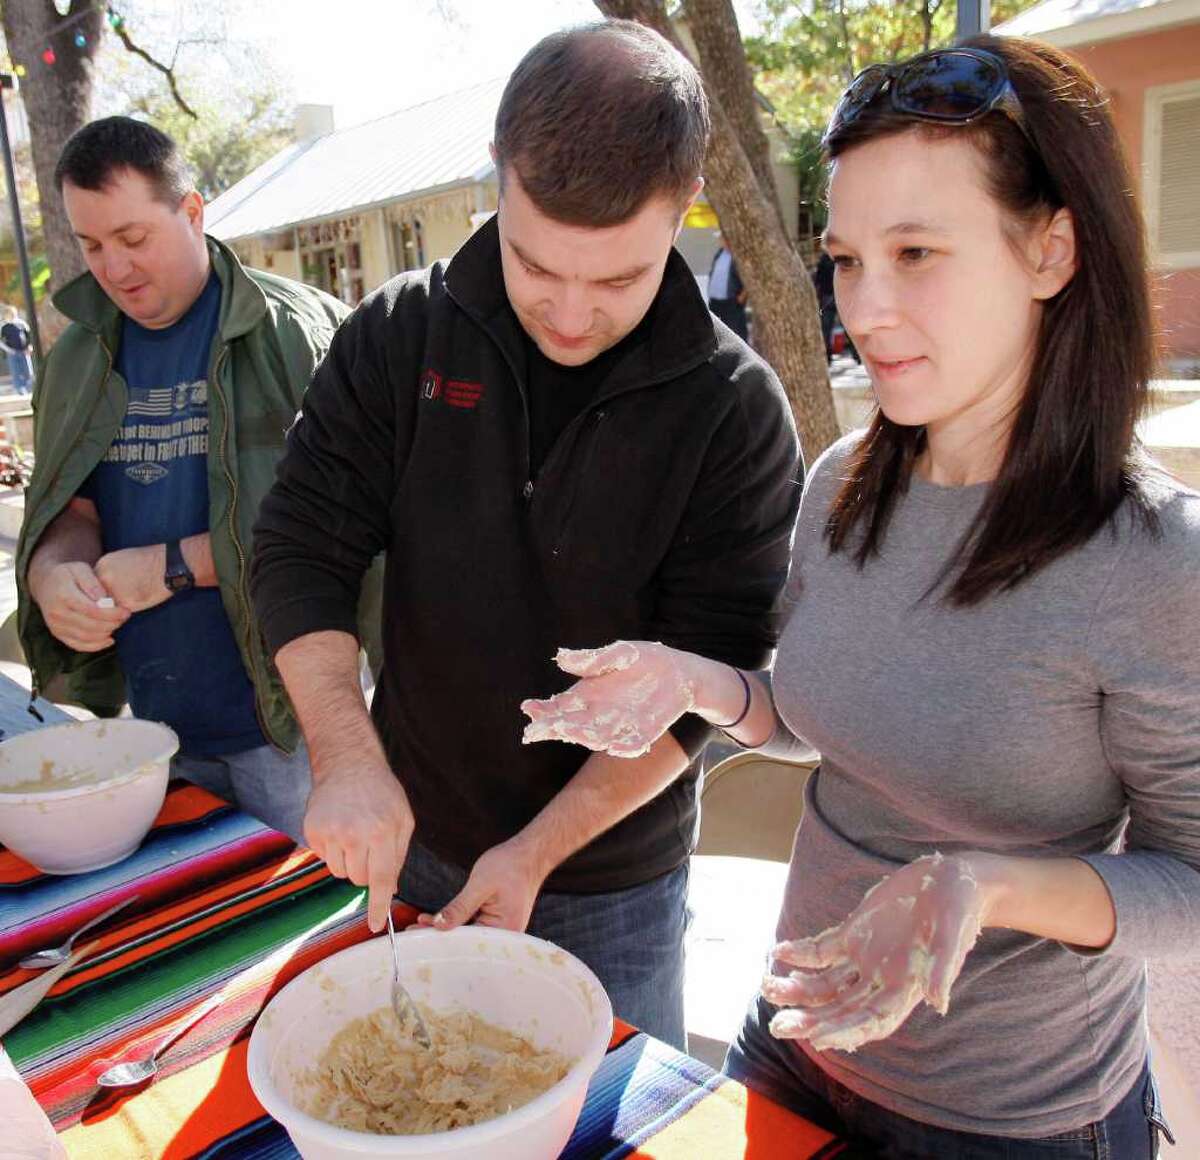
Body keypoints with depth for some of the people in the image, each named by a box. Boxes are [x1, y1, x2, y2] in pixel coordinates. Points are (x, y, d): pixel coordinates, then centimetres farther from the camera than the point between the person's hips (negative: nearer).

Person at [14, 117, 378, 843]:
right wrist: (53, 573, -11)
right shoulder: (81, 359, 10)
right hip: (152, 720, 6)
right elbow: (68, 504, 12)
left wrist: (174, 567, -17)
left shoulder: (296, 332, -10)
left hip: (283, 714, -5)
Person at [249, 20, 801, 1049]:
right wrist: (347, 756, -23)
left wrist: (539, 850, -20)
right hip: (408, 843, 3)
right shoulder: (402, 336, -10)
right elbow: (300, 551, -9)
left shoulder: (737, 410, -17)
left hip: (610, 887, -2)